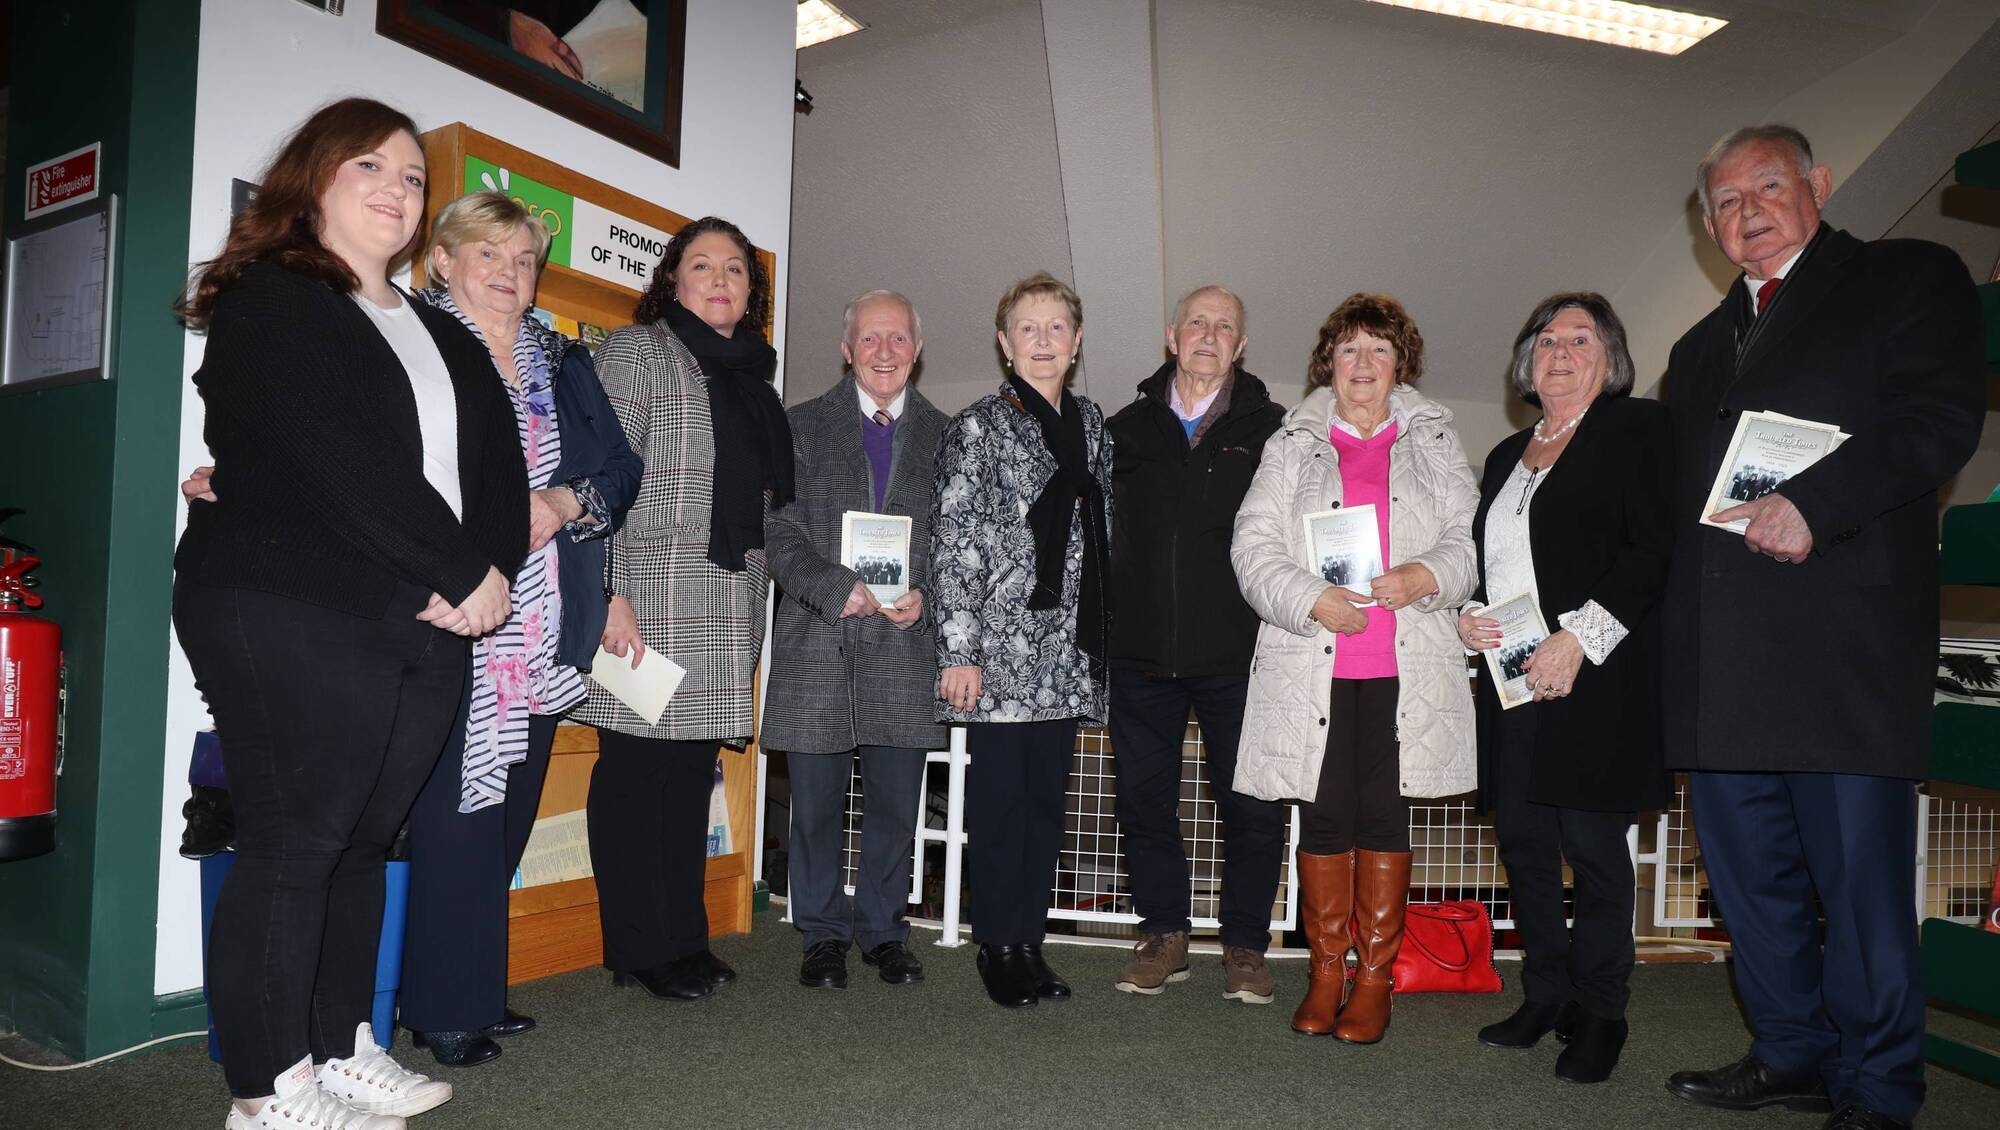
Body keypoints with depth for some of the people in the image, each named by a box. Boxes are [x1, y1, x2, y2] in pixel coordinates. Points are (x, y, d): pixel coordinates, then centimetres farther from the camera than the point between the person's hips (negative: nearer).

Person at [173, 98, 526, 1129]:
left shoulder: (442, 337, 21)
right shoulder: (270, 305, -1)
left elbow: (498, 462, 11)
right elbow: (346, 468, -15)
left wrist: (486, 568, -7)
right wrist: (463, 572, -13)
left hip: (428, 627, 7)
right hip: (290, 617, -7)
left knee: (363, 841, 11)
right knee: (290, 844, -3)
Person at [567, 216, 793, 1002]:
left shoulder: (752, 375, 19)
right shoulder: (636, 350, 1)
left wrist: (754, 603, 15)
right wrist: (605, 592, -16)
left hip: (729, 606, 7)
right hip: (650, 596, -6)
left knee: (692, 772, 11)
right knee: (637, 769, -1)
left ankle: (682, 940, 21)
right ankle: (644, 951, 9)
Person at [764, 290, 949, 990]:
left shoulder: (945, 436, 10)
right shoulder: (802, 428, 6)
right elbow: (780, 532, -1)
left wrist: (925, 595, -8)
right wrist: (840, 590, -13)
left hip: (907, 644, 1)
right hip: (817, 643, -1)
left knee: (897, 802, 7)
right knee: (816, 801, 6)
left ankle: (883, 931, 25)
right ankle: (823, 935, 23)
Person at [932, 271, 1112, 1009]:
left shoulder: (1090, 423, 14)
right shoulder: (980, 425, -3)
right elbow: (952, 543, -8)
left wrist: (1102, 634, 14)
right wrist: (958, 651, -13)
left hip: (1068, 652, 5)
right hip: (1002, 647, -5)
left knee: (1046, 798, 10)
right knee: (1000, 799, 0)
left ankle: (1030, 941, 21)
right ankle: (998, 947, 14)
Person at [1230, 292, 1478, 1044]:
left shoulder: (1434, 442, 14)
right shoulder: (1293, 445, 11)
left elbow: (1471, 537, 8)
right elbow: (1254, 545, 3)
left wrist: (1426, 576, -13)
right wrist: (1312, 600, -13)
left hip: (1407, 669, 0)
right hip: (1314, 668, 0)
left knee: (1386, 815, 2)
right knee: (1324, 815, 3)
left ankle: (1374, 980, 15)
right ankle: (1325, 975, 17)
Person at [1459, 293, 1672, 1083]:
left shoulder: (1637, 428, 0)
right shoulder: (1507, 455, 21)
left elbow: (1653, 550, -10)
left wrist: (1577, 639, -17)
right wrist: (1467, 617, 4)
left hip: (1594, 683, -6)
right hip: (1509, 677, 7)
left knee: (1593, 847, -2)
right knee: (1523, 842, 10)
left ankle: (1599, 1015, 13)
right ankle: (1547, 997, 24)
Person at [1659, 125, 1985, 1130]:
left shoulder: (1909, 279, 7)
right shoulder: (1697, 349, 24)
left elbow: (1942, 417, -8)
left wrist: (1810, 503, -21)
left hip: (1842, 638, -6)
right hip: (1718, 657, 6)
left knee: (1861, 875, -1)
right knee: (1749, 870, 11)